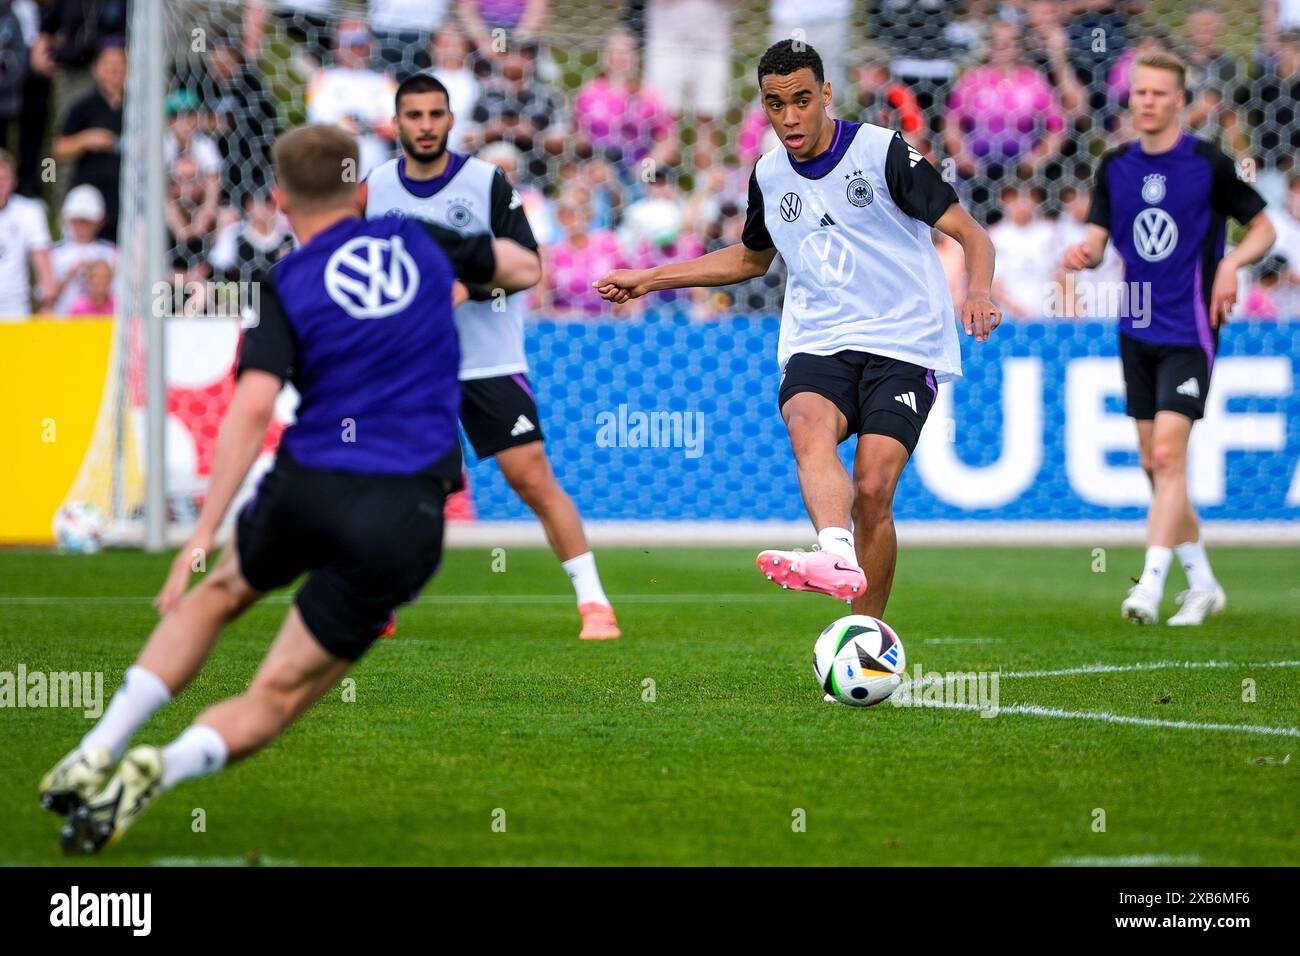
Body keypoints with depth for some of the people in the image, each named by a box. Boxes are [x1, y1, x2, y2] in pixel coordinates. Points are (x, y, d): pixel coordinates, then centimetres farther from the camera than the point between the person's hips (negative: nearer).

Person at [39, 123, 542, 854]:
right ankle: (163, 768, -22)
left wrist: (203, 534, -13)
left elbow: (253, 407, -12)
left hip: (307, 491, 0)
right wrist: (460, 287, 49)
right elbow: (522, 267, 28)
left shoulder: (287, 288, 2)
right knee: (274, 702, 7)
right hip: (406, 514, 1)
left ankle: (99, 751, 20)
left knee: (217, 596, 32)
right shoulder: (417, 242, 11)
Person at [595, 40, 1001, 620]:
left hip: (903, 346, -3)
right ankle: (835, 554, -58)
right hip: (816, 347, 3)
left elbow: (969, 234, -6)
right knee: (808, 430, -32)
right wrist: (649, 279, 29)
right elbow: (752, 259, 32)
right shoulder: (769, 175, 12)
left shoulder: (882, 150, -5)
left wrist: (978, 291, -27)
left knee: (872, 491, -19)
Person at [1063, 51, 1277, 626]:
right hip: (1137, 334, 6)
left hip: (1189, 333, -5)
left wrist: (1232, 262, -19)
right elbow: (1098, 237, 5)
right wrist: (1085, 252, -19)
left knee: (1168, 453, -16)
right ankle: (1202, 584, 22)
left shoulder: (1209, 164, -7)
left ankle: (1150, 587, -19)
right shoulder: (1114, 167, 5)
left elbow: (1263, 228, 0)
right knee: (1153, 464, 9)